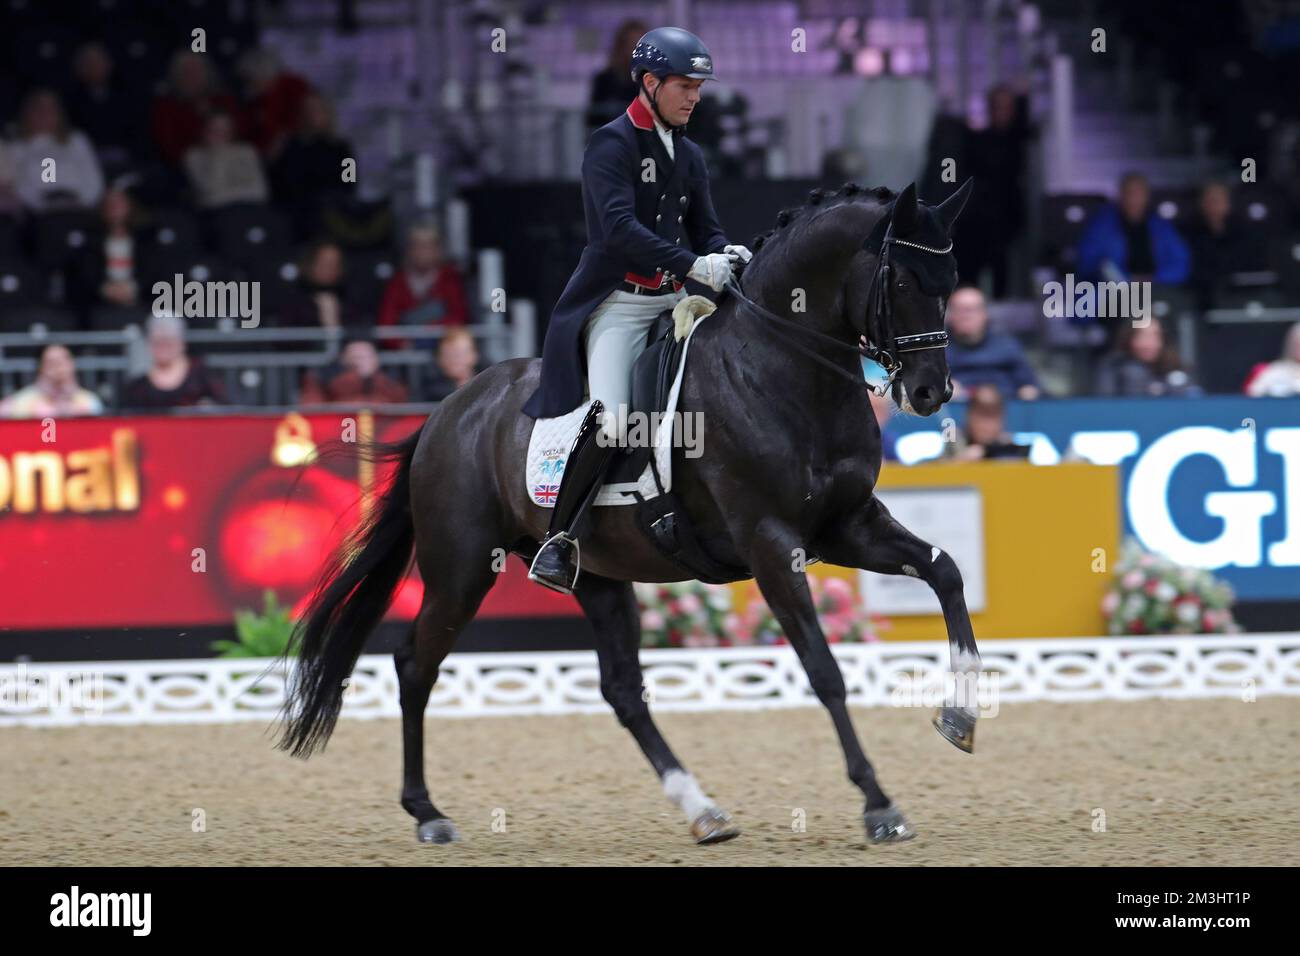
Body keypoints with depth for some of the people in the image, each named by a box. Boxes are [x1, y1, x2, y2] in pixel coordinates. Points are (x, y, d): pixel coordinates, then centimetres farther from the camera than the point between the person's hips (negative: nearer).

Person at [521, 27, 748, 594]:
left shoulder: (688, 156, 15)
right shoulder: (611, 145, -8)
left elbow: (703, 228, 17)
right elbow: (620, 226, -21)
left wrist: (723, 254, -8)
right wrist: (692, 265, -30)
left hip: (673, 301, 8)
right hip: (617, 304, -8)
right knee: (611, 423, -22)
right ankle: (560, 539, -9)